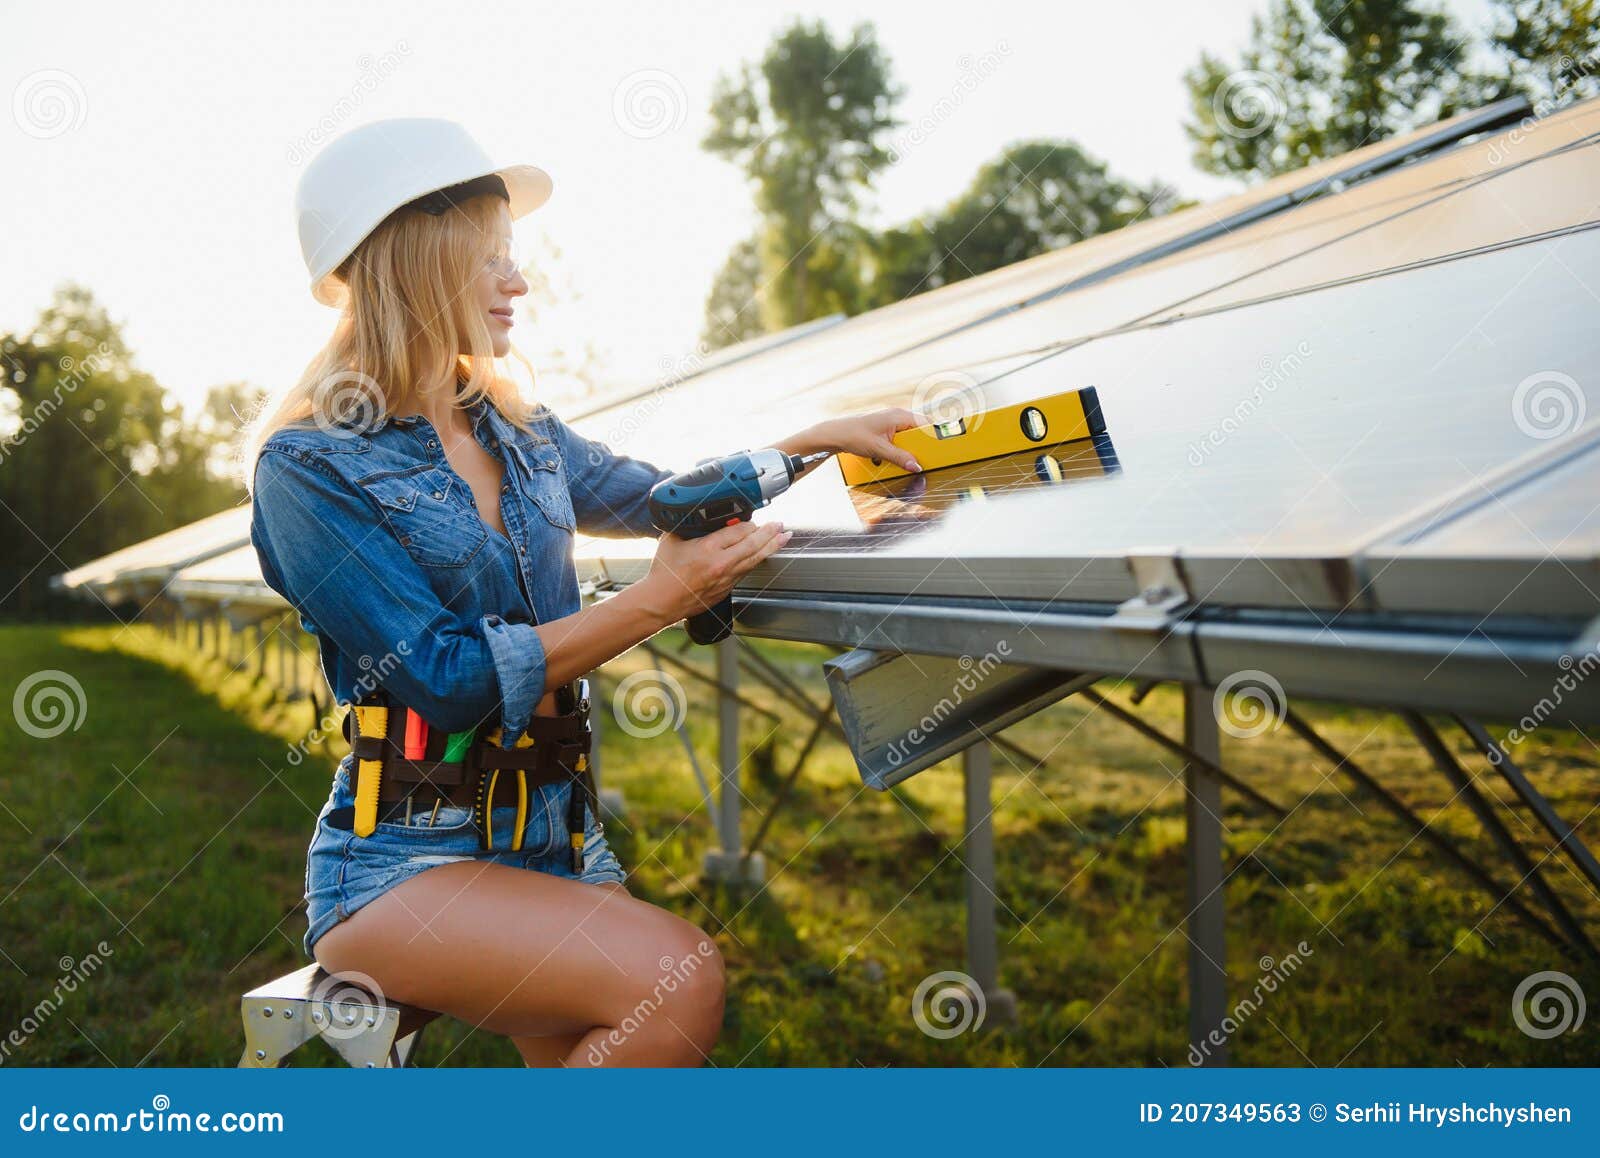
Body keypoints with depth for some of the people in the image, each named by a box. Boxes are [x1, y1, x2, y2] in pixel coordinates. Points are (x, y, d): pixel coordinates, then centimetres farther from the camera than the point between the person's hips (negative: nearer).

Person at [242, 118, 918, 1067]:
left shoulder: (516, 430, 11)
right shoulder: (308, 470, -10)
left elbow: (653, 495, 27)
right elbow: (451, 677, -17)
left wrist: (816, 442, 19)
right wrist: (657, 602, -18)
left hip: (557, 835, 6)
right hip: (401, 864, -6)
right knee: (680, 982, -25)